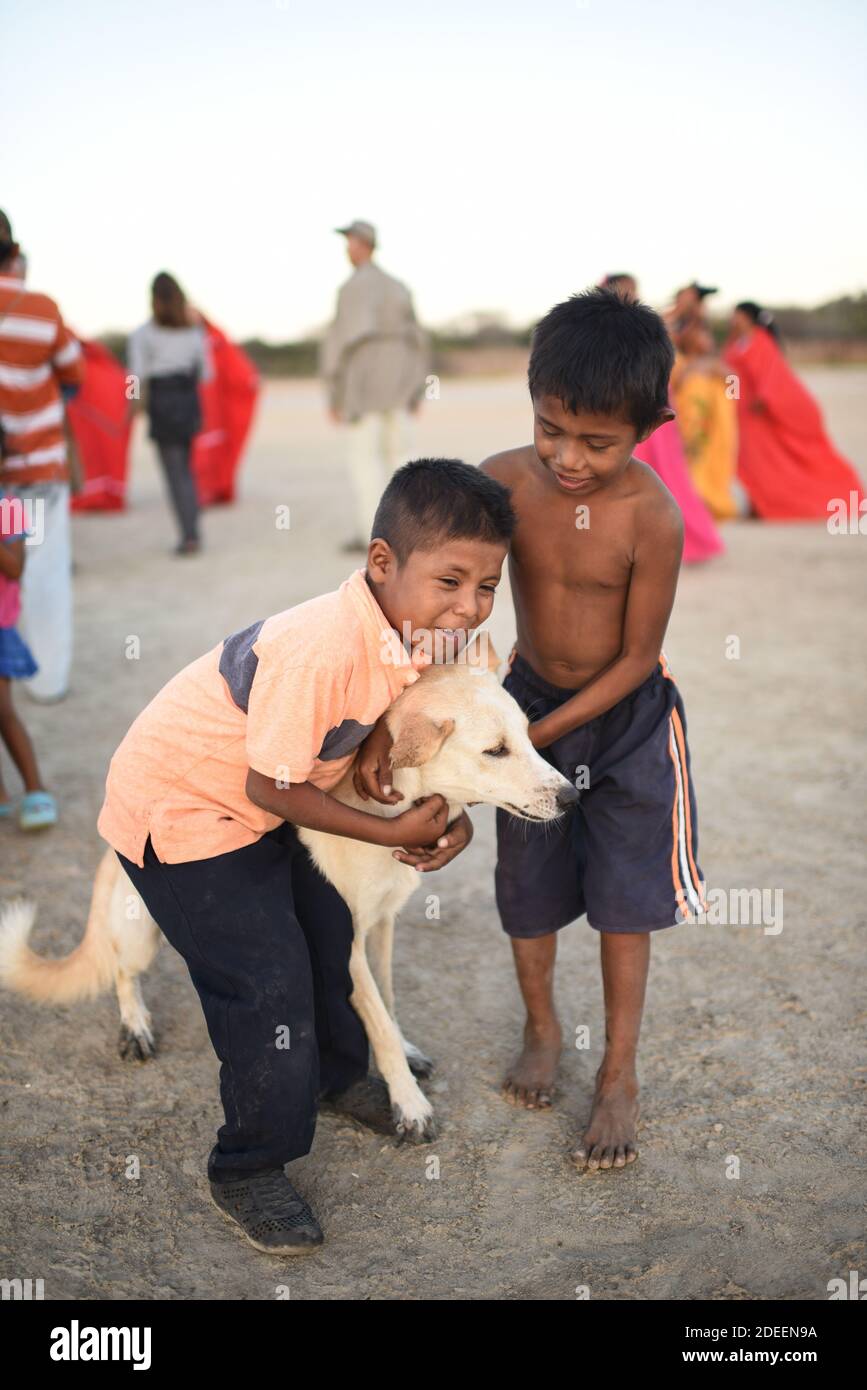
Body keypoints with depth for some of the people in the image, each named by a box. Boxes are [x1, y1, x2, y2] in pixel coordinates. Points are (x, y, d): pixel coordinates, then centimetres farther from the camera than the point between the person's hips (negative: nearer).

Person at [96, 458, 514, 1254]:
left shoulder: (420, 628, -11)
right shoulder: (323, 648, -38)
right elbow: (271, 787, -28)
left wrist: (450, 814, -14)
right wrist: (393, 833, -20)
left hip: (261, 804, 9)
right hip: (179, 809, -8)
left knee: (329, 928, 22)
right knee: (269, 985, -5)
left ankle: (336, 1074, 50)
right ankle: (248, 1172, 17)